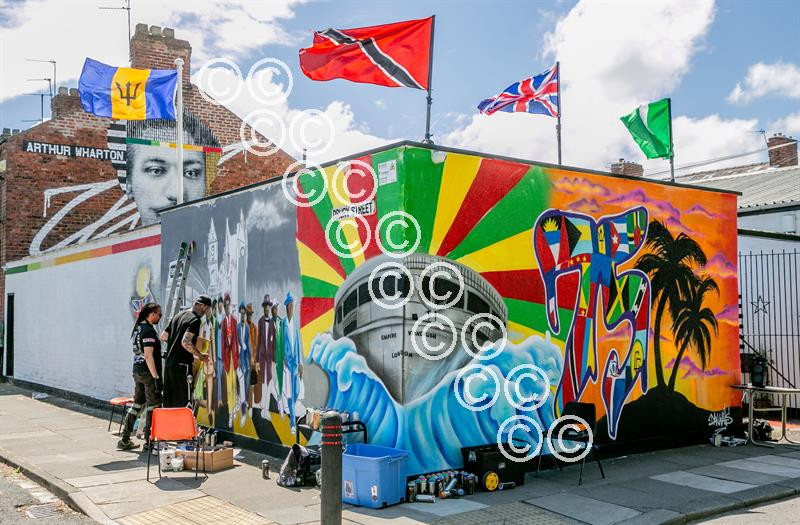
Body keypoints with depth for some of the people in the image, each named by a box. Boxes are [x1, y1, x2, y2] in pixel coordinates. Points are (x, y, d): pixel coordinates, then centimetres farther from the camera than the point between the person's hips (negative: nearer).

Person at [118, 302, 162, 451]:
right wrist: (156, 377, -21)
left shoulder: (138, 328, 13)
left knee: (137, 404, 15)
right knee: (153, 406, -1)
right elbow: (148, 356, -20)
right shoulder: (148, 330, -15)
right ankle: (149, 441, 2)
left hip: (137, 371, 9)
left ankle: (125, 440, 19)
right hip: (148, 372, -9)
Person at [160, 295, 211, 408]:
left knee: (168, 401, 12)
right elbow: (186, 342, -24)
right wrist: (200, 355, -13)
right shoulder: (195, 319, -12)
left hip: (168, 363, 9)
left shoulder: (178, 315, 15)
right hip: (182, 364, -9)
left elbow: (163, 336, 20)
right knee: (182, 401, -6)